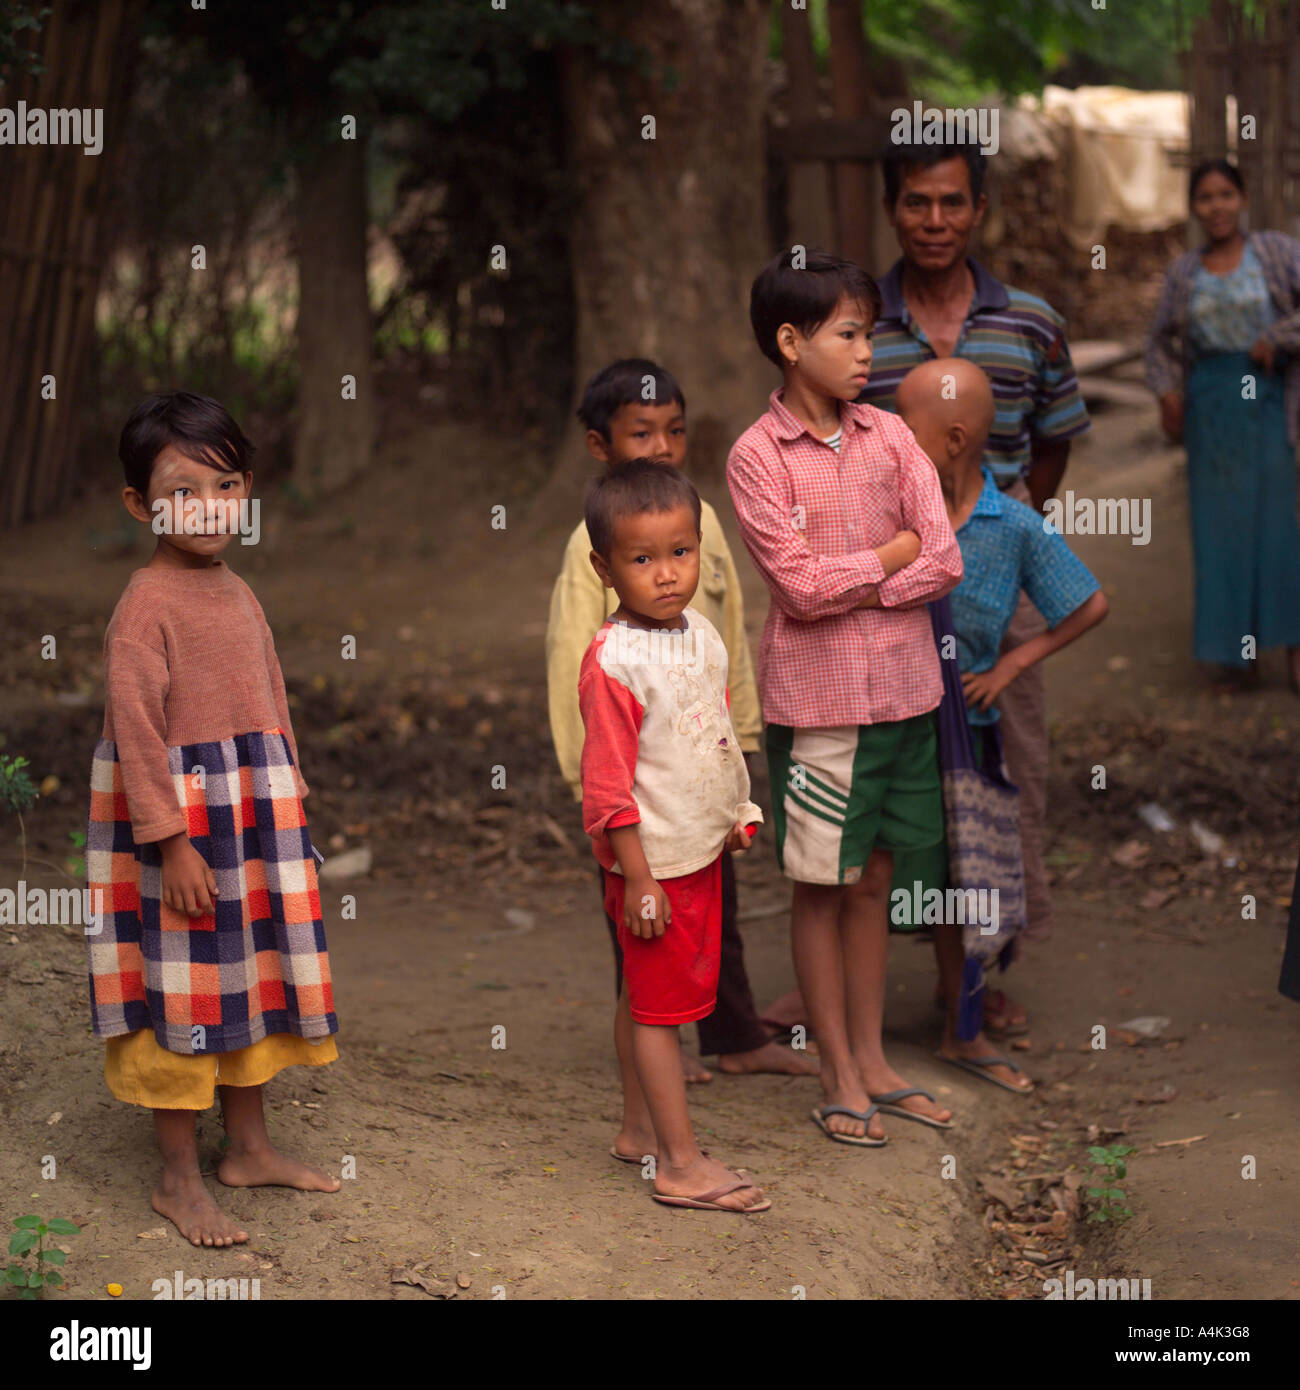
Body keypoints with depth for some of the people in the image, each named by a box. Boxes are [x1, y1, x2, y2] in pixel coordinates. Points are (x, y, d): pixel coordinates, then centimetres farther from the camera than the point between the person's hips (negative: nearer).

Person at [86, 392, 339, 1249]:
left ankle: (250, 1149, 31)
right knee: (183, 994, 0)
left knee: (255, 979, 16)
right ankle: (179, 1180, 11)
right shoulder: (146, 605, -16)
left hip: (256, 819, 8)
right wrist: (173, 842, -21)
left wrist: (290, 808, 17)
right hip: (179, 823, -8)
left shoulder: (239, 595, 9)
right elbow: (136, 731, -19)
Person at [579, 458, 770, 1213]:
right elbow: (608, 783, -20)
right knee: (659, 1004, 1)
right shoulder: (613, 661, -22)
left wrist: (738, 813, 18)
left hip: (701, 849, 8)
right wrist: (639, 880, -19)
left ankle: (642, 1127, 31)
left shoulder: (703, 634, 3)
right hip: (653, 859, -8)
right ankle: (682, 1164, 6)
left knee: (645, 995, 19)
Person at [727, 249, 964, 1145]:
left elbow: (947, 563, -4)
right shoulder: (757, 455, -9)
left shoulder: (890, 436, 4)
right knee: (822, 888, 6)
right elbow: (800, 586, -17)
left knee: (874, 878, 14)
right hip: (817, 699, -4)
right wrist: (897, 552, -7)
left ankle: (872, 1060, 25)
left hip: (904, 690, 4)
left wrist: (848, 586, -12)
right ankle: (840, 1076, 17)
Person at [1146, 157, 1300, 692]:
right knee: (1220, 523, 3)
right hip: (1207, 403, 3)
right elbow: (1162, 341, 15)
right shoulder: (1184, 272, 9)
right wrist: (1167, 391, 1)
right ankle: (1238, 651, 10)